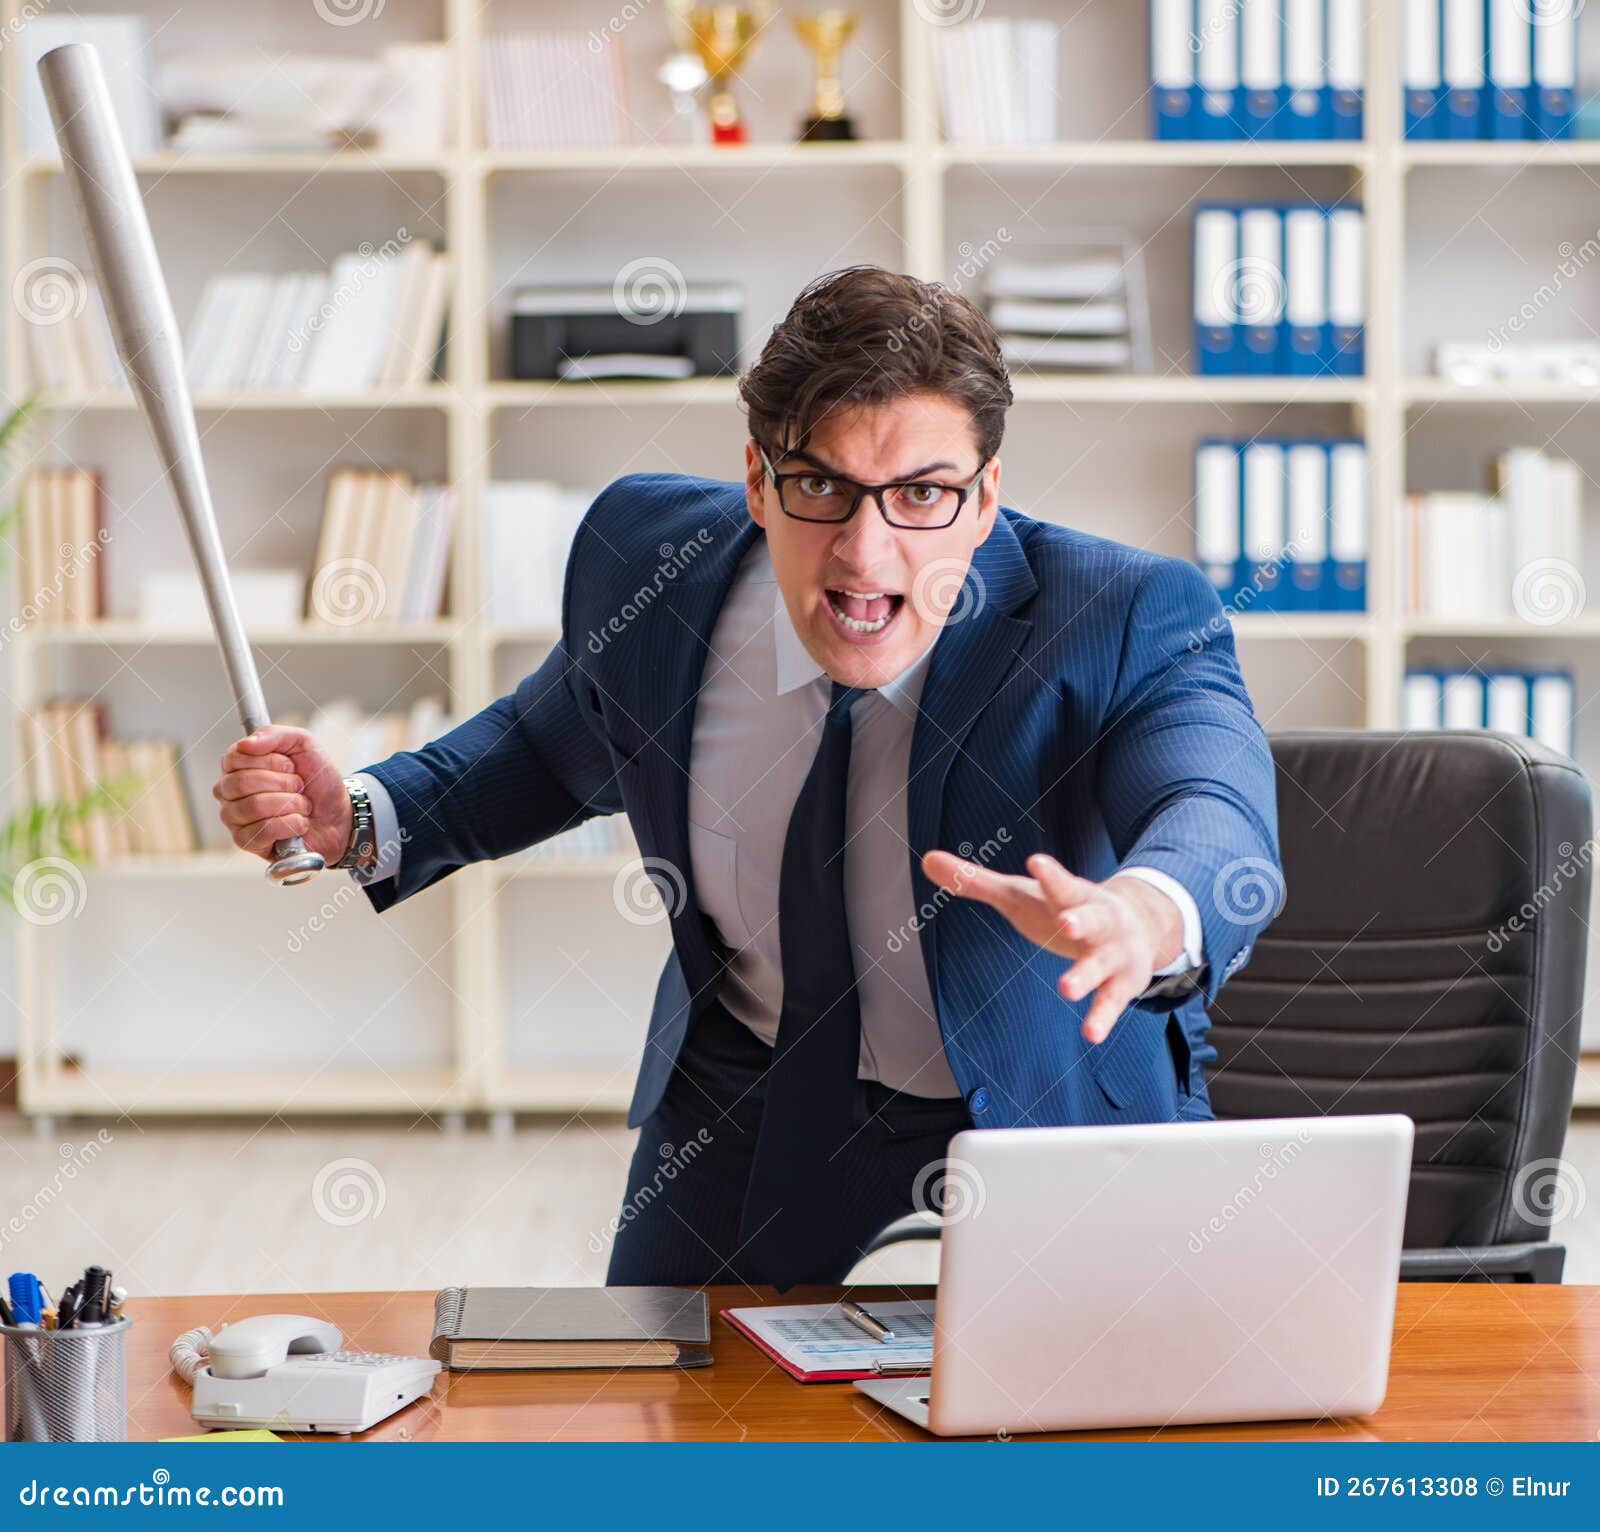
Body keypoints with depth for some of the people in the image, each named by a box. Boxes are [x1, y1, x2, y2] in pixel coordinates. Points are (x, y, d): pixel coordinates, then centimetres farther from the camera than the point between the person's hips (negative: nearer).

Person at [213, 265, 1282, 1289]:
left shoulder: (1129, 622, -24)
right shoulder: (648, 555, -12)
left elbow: (1219, 814, -44)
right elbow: (556, 745, 10)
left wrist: (1142, 916, -68)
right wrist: (357, 820, -6)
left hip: (1052, 1123, -3)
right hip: (748, 1106, 3)